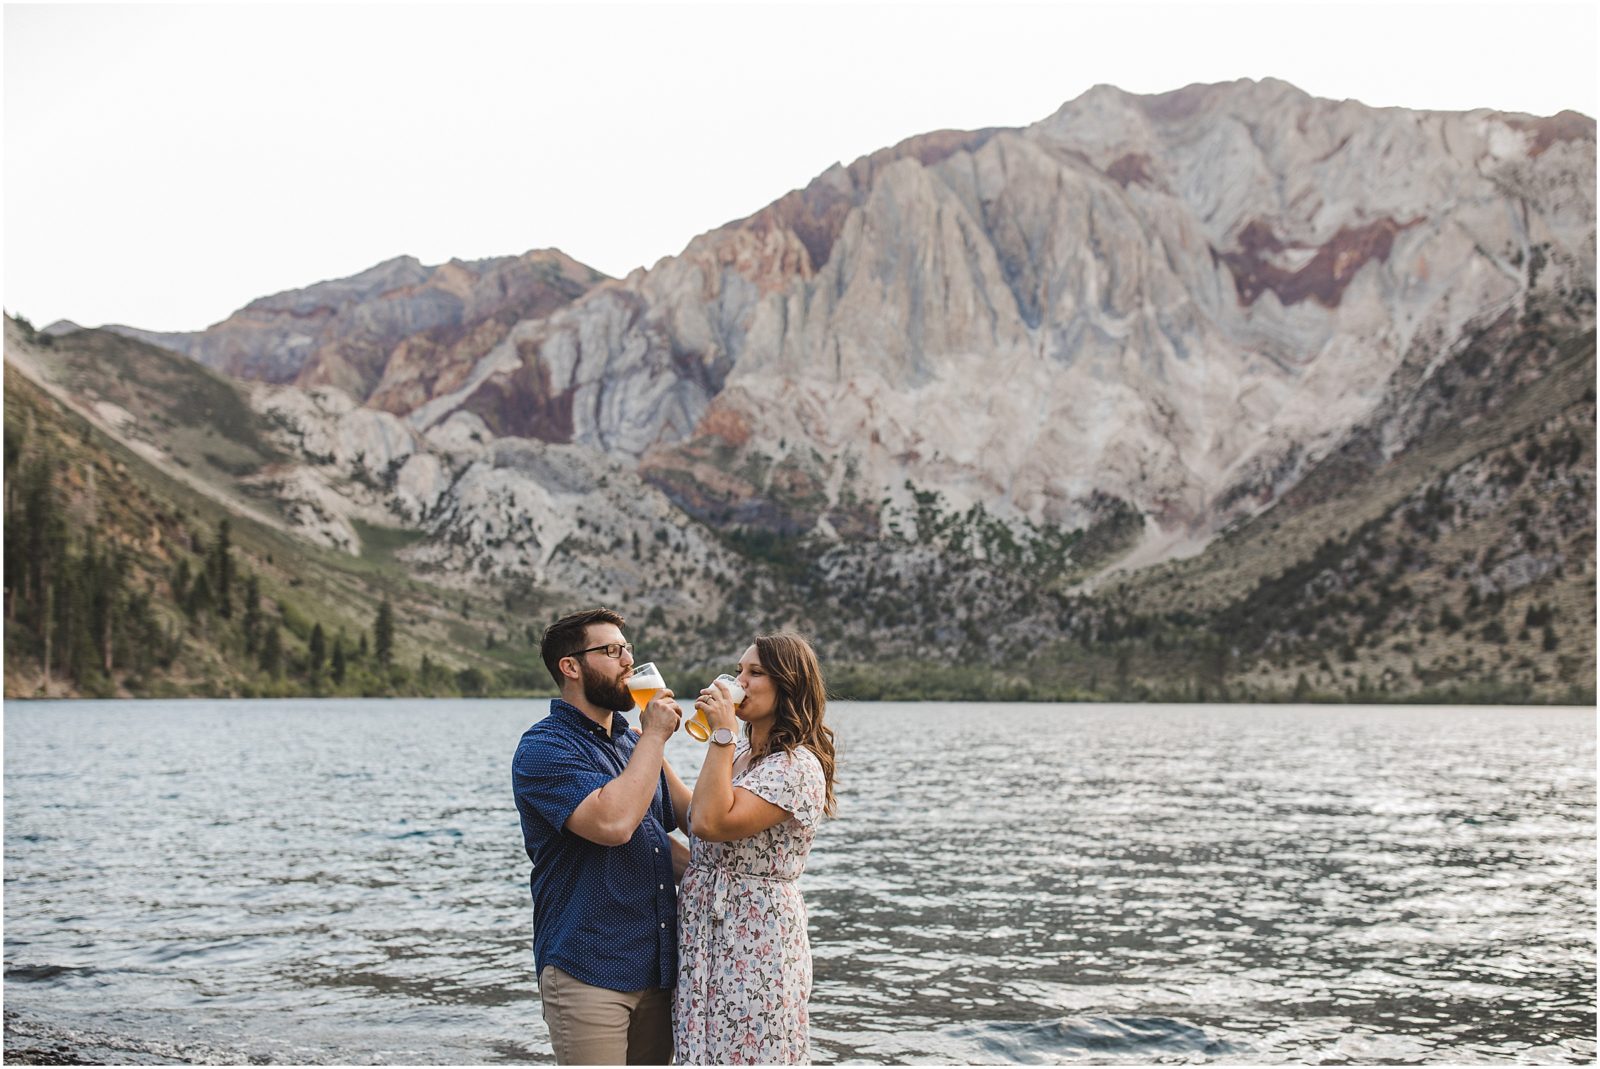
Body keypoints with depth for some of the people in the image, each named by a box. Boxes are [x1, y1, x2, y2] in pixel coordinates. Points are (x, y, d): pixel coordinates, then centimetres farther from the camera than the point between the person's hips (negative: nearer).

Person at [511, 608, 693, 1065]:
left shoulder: (631, 743, 16)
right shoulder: (544, 749, -10)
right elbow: (612, 822, -26)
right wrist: (653, 737, -16)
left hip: (656, 970, 8)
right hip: (590, 972, -8)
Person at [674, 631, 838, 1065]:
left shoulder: (797, 766, -16)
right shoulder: (740, 752, 13)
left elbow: (713, 823, -26)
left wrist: (722, 732, -22)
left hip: (755, 936, -9)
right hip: (705, 931, 9)